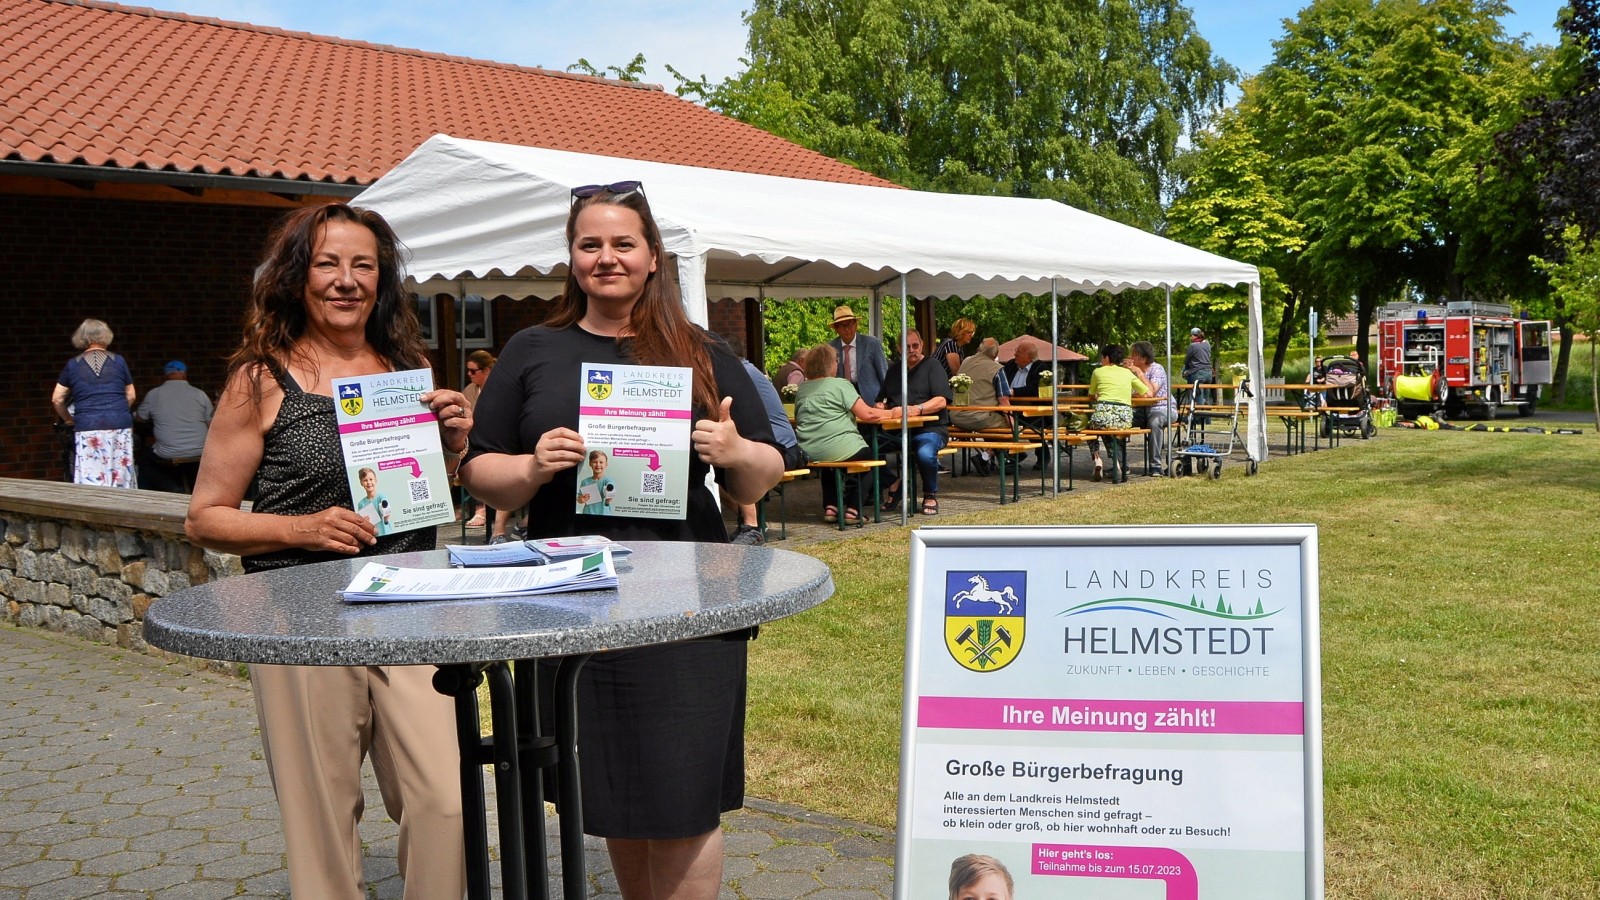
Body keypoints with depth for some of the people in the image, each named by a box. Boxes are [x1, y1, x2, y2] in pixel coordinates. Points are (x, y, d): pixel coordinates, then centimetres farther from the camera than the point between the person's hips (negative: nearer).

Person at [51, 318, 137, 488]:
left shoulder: (73, 364, 7)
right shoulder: (118, 361, 7)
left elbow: (57, 399, 9)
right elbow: (130, 396, 11)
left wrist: (68, 419, 25)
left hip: (87, 428, -1)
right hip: (120, 426, 1)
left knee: (91, 480, -3)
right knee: (121, 478, 4)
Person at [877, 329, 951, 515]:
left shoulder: (932, 367, 5)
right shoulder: (894, 370, 22)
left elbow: (941, 401, -9)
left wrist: (918, 409, -26)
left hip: (929, 428, -4)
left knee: (925, 453, -37)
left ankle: (930, 496, -9)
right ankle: (893, 483, -2)